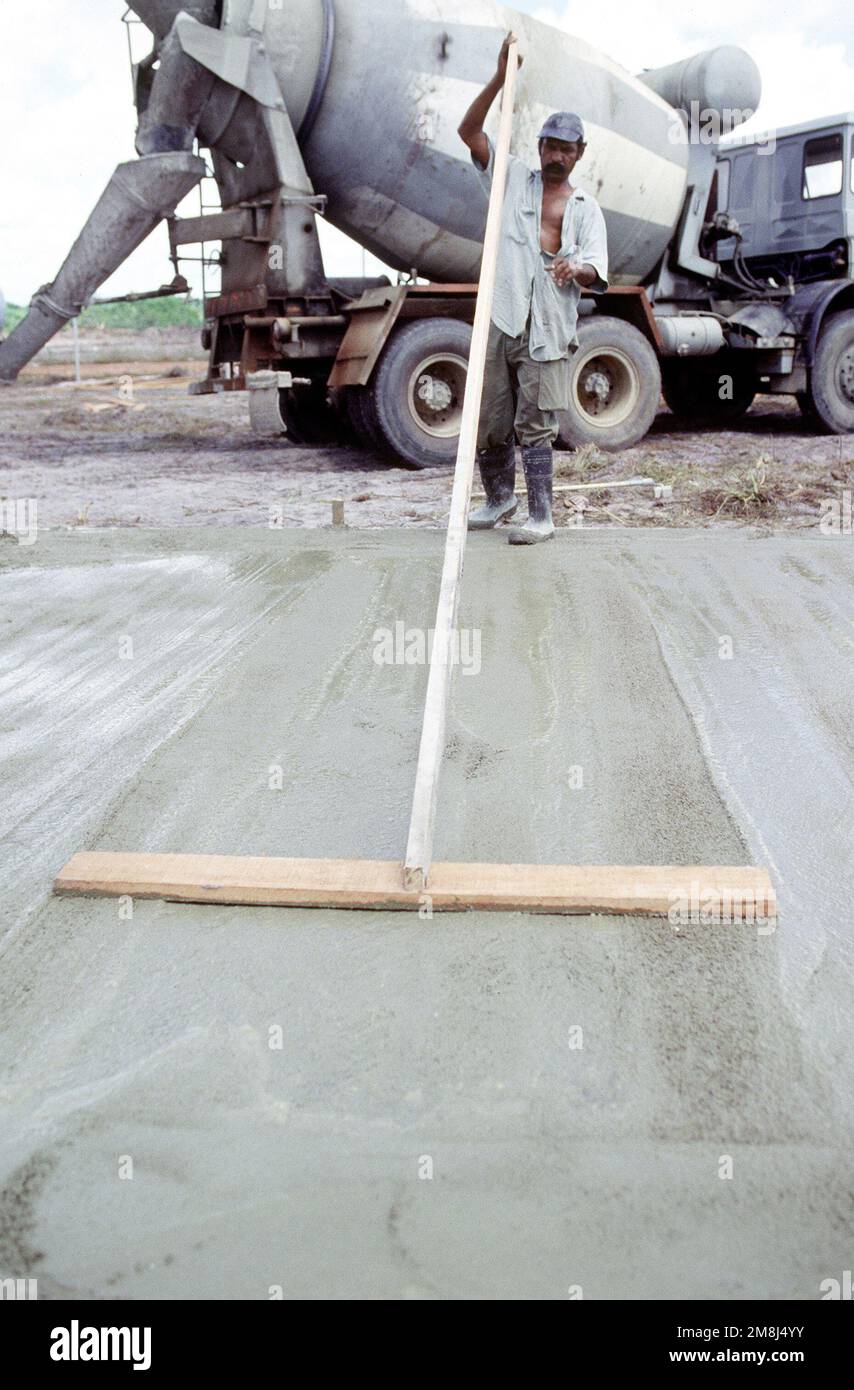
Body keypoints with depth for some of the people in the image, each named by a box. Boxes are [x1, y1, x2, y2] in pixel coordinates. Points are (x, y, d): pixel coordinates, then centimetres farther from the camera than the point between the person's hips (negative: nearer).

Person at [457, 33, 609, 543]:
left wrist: (576, 269, -25)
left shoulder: (586, 207, 11)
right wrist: (501, 79, -7)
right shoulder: (514, 178, 14)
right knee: (489, 420, 6)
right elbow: (469, 131, 4)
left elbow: (598, 273, -1)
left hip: (548, 328, -2)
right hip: (500, 318, 2)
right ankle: (500, 497, 25)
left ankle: (541, 516, -2)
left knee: (535, 424, -7)